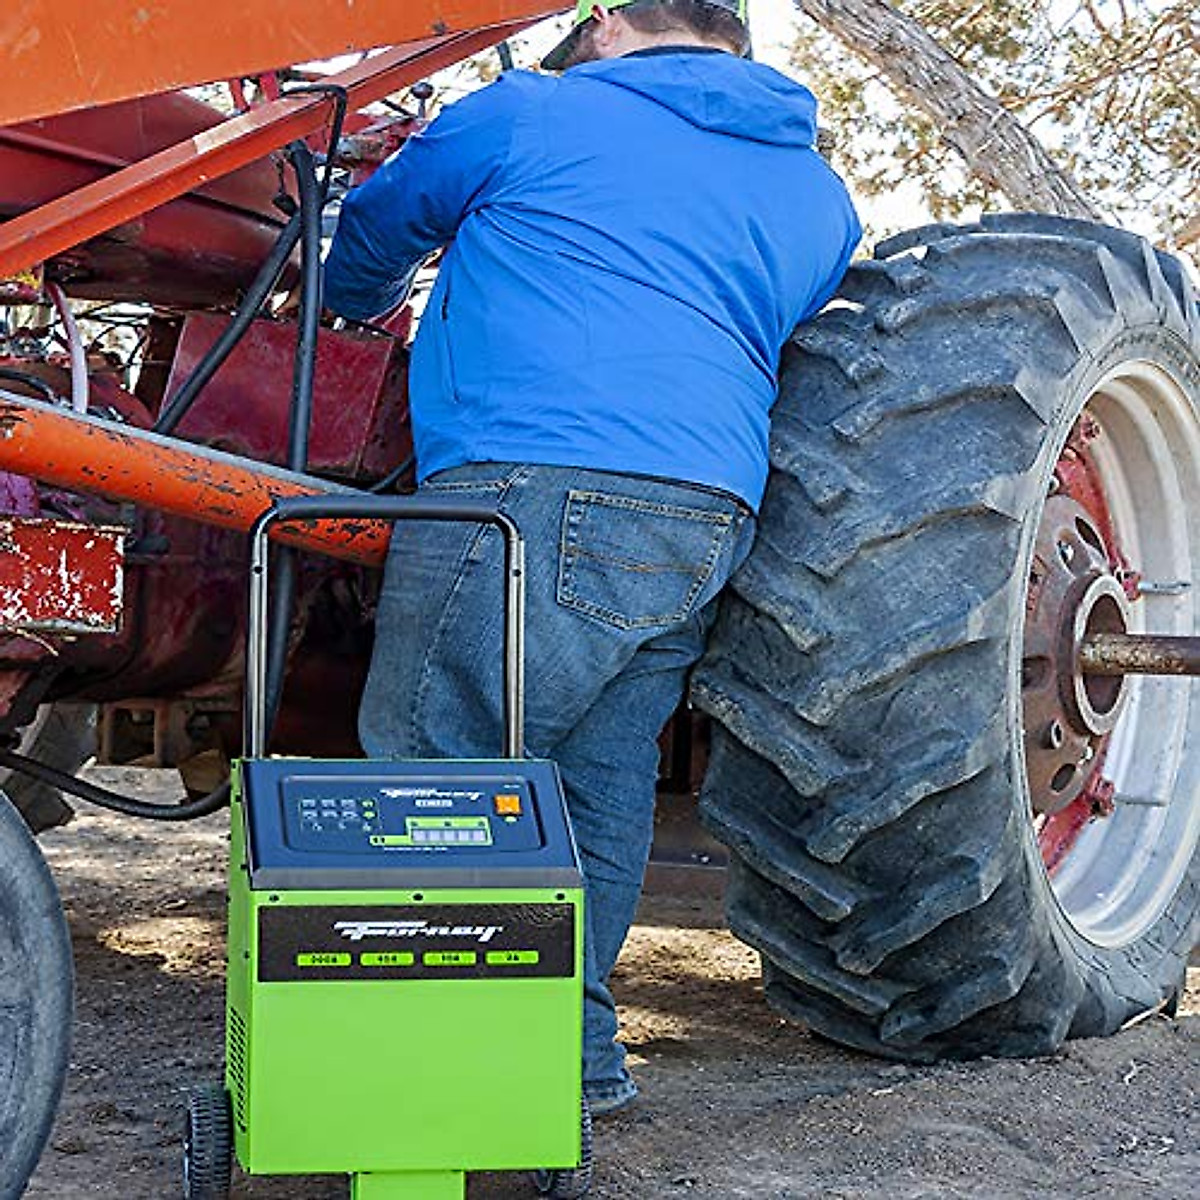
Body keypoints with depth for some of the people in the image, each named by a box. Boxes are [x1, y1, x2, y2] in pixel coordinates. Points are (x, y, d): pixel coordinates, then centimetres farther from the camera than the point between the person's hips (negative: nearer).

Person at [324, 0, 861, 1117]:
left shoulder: (534, 112, 10)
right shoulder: (816, 196, 23)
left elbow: (372, 230, 25)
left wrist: (363, 306, 47)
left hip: (532, 489, -6)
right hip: (710, 516, 7)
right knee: (600, 783, 13)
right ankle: (576, 1046, 18)